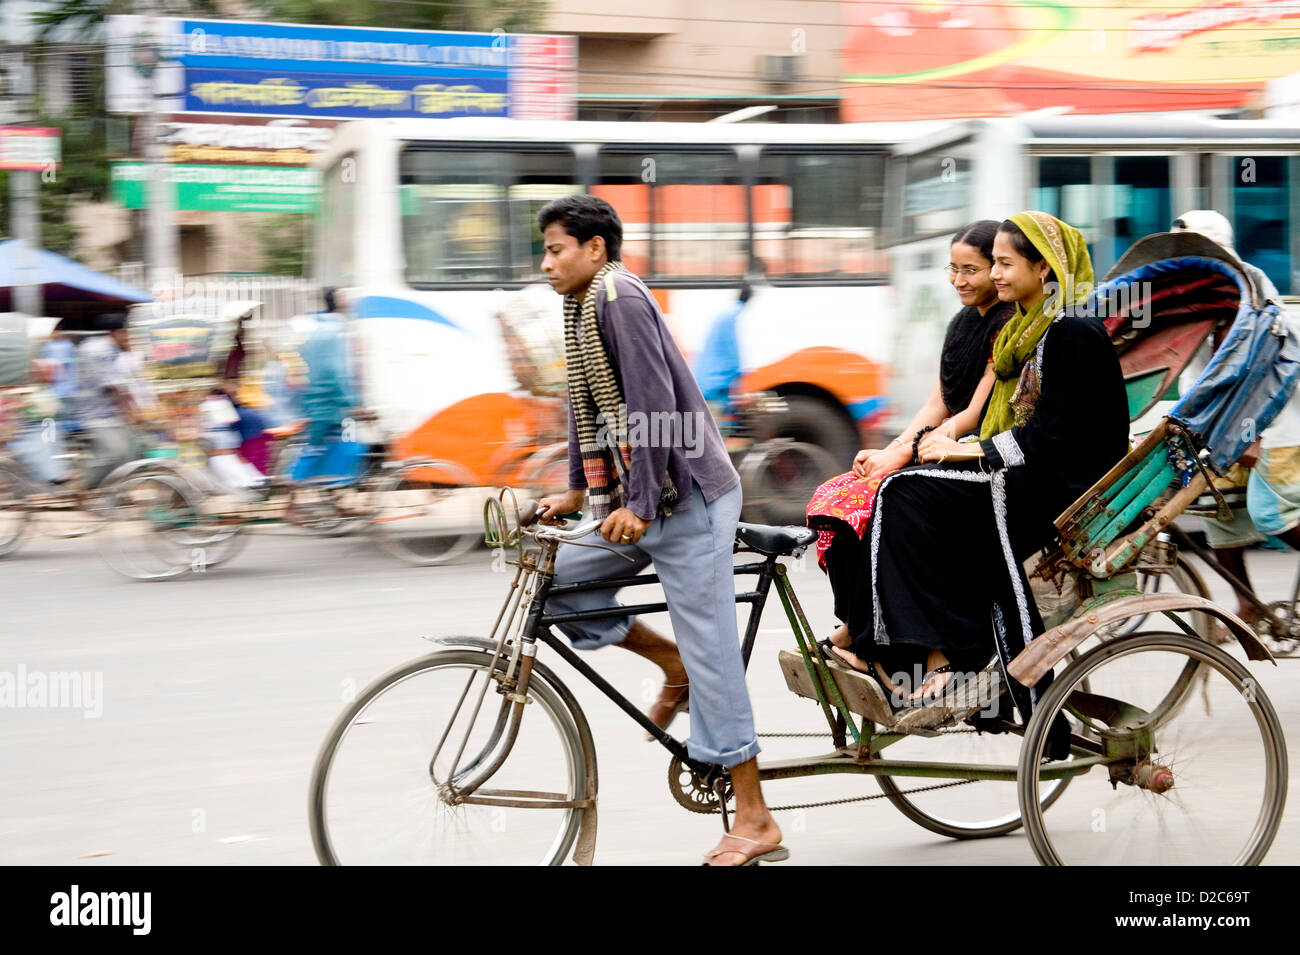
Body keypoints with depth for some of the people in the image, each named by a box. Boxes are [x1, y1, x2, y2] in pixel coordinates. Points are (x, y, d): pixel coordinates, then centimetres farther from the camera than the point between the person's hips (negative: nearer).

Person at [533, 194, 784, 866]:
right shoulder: (585, 307, 16)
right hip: (642, 502, 10)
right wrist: (578, 490, 16)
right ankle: (670, 662, 15)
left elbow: (655, 404, -22)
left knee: (709, 652, -7)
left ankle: (755, 821, 0)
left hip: (686, 498, -10)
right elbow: (591, 407, 22)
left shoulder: (619, 298, -14)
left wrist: (640, 505, -23)